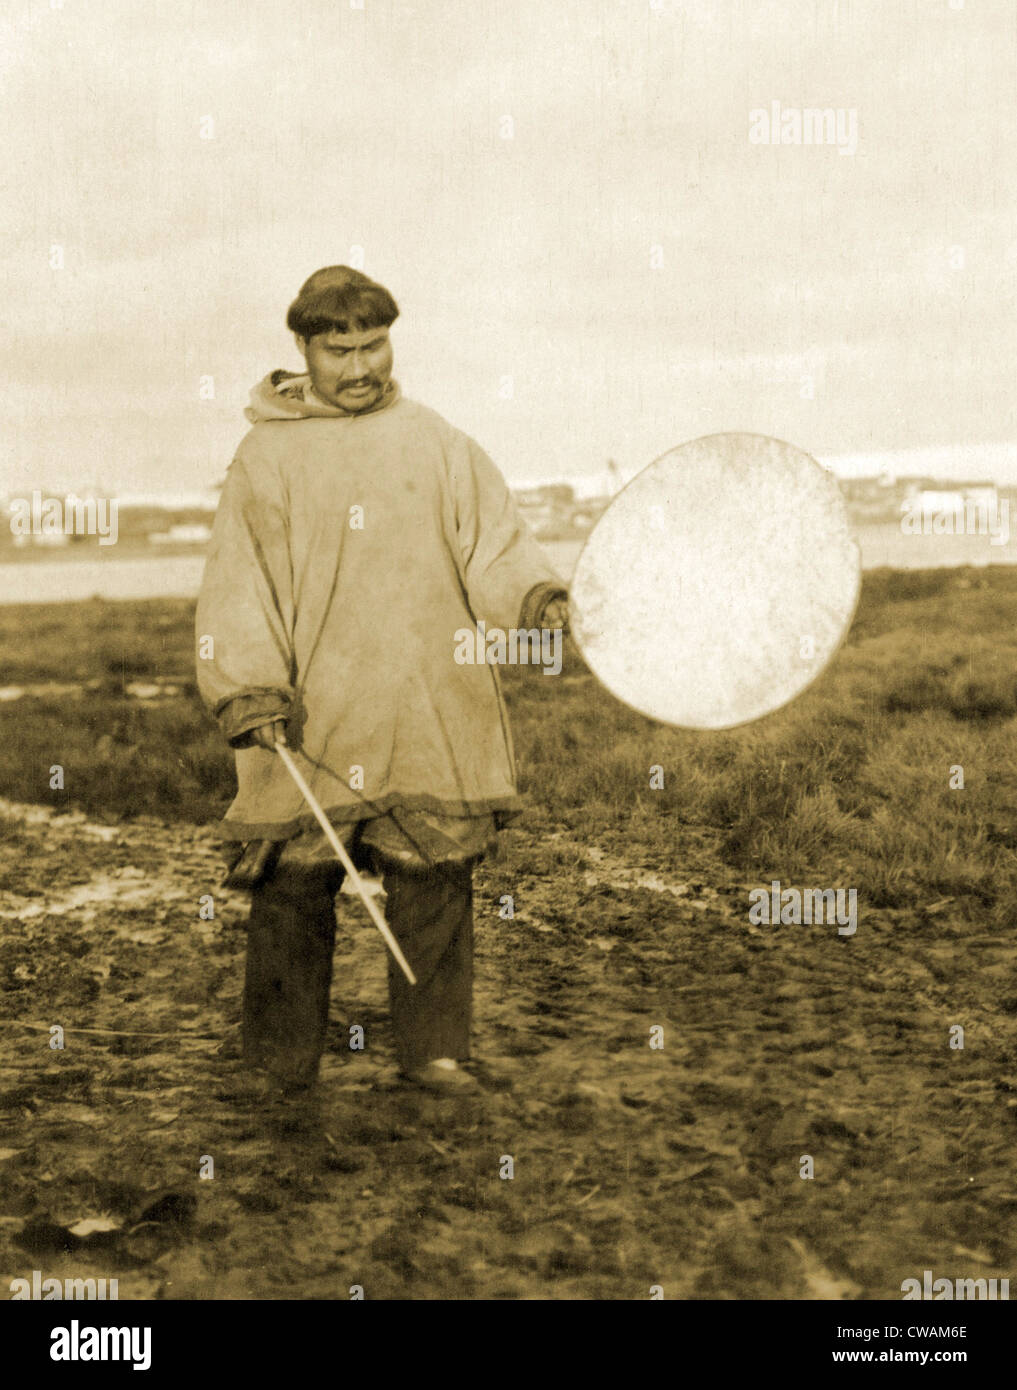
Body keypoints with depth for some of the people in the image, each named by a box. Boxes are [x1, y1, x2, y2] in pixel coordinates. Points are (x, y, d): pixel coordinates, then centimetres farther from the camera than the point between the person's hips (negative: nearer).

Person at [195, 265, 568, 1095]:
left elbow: (493, 545, 8)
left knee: (437, 883, 3)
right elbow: (238, 583, 2)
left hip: (432, 718, 2)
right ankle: (284, 1059, 15)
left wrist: (534, 593, -14)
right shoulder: (268, 455, 6)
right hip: (311, 720, -1)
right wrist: (249, 686, -11)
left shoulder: (439, 445, 12)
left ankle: (434, 1046, 17)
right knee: (293, 888, 1)